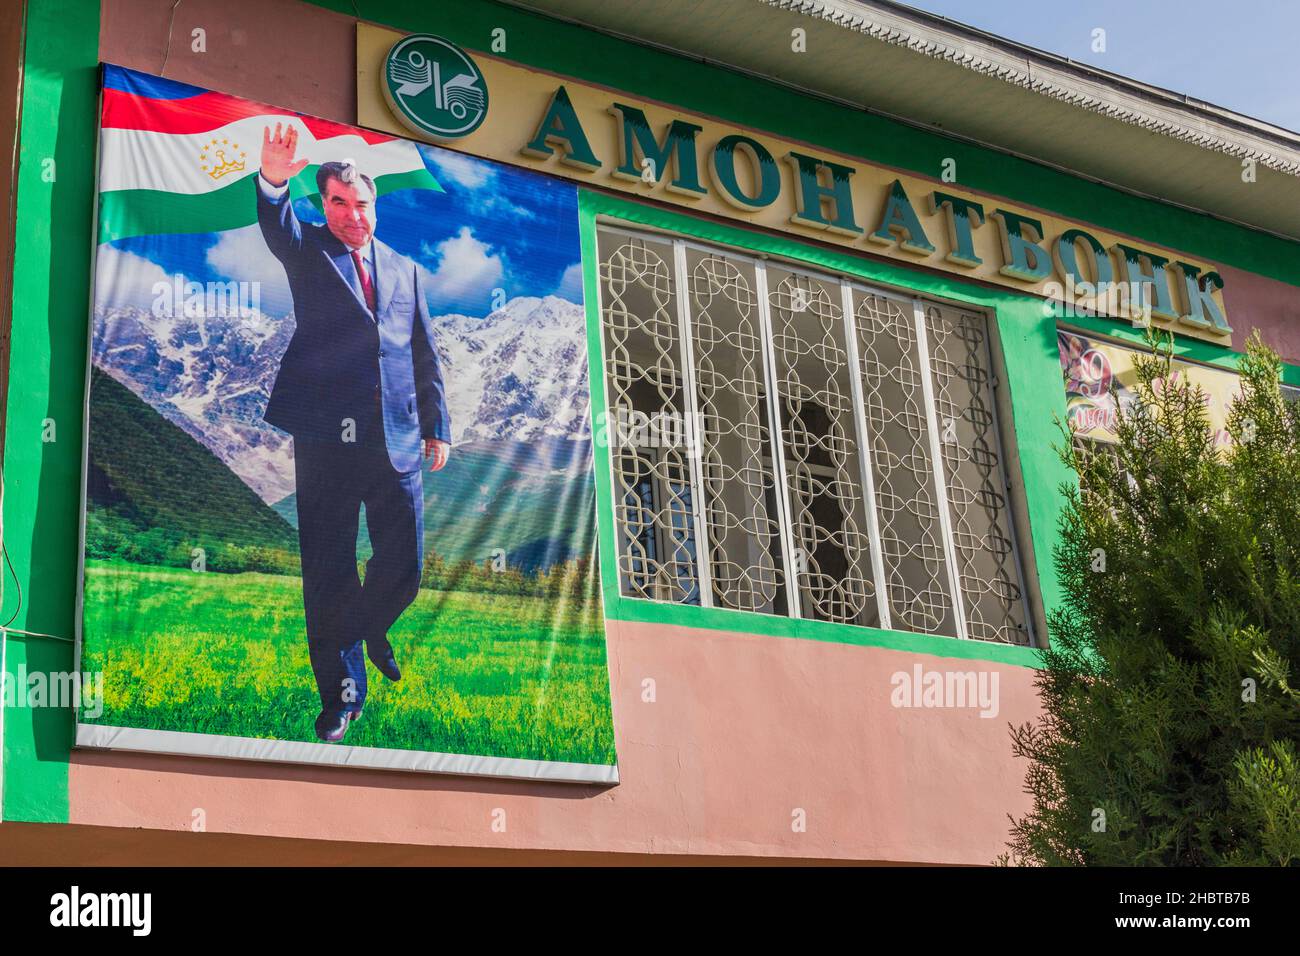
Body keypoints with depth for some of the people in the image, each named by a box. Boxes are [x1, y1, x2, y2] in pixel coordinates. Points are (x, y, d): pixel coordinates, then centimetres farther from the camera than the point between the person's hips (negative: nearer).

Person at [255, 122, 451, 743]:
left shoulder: (403, 269, 17)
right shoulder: (308, 251, 6)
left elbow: (425, 355, 19)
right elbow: (276, 226, -18)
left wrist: (438, 426, 14)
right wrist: (274, 180, -40)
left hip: (398, 439, 3)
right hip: (328, 436, -3)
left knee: (403, 565, 7)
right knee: (329, 569, 1)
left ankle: (370, 629, 39)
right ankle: (341, 690, 12)